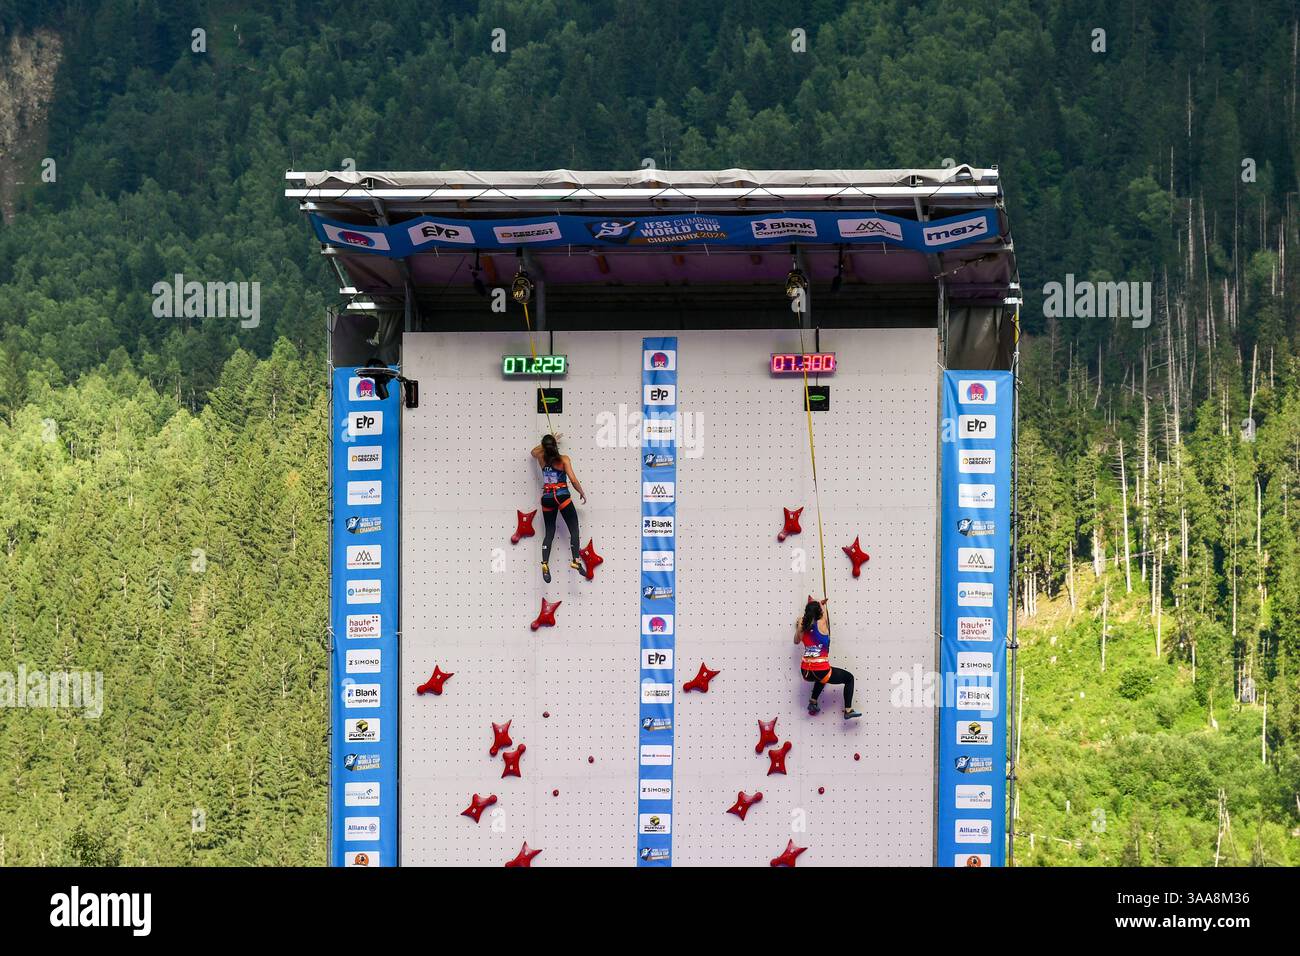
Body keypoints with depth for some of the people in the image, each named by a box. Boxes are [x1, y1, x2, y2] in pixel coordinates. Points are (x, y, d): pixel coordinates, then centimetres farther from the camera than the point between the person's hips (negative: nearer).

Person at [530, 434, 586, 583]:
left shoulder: (542, 459, 7)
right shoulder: (563, 459, -5)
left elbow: (534, 451, 31)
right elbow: (573, 479, -10)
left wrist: (546, 444, 37)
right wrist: (582, 492, 3)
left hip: (547, 499, 4)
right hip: (562, 496, -4)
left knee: (549, 532, 9)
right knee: (574, 529, 0)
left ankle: (545, 564, -7)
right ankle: (576, 561, -16)